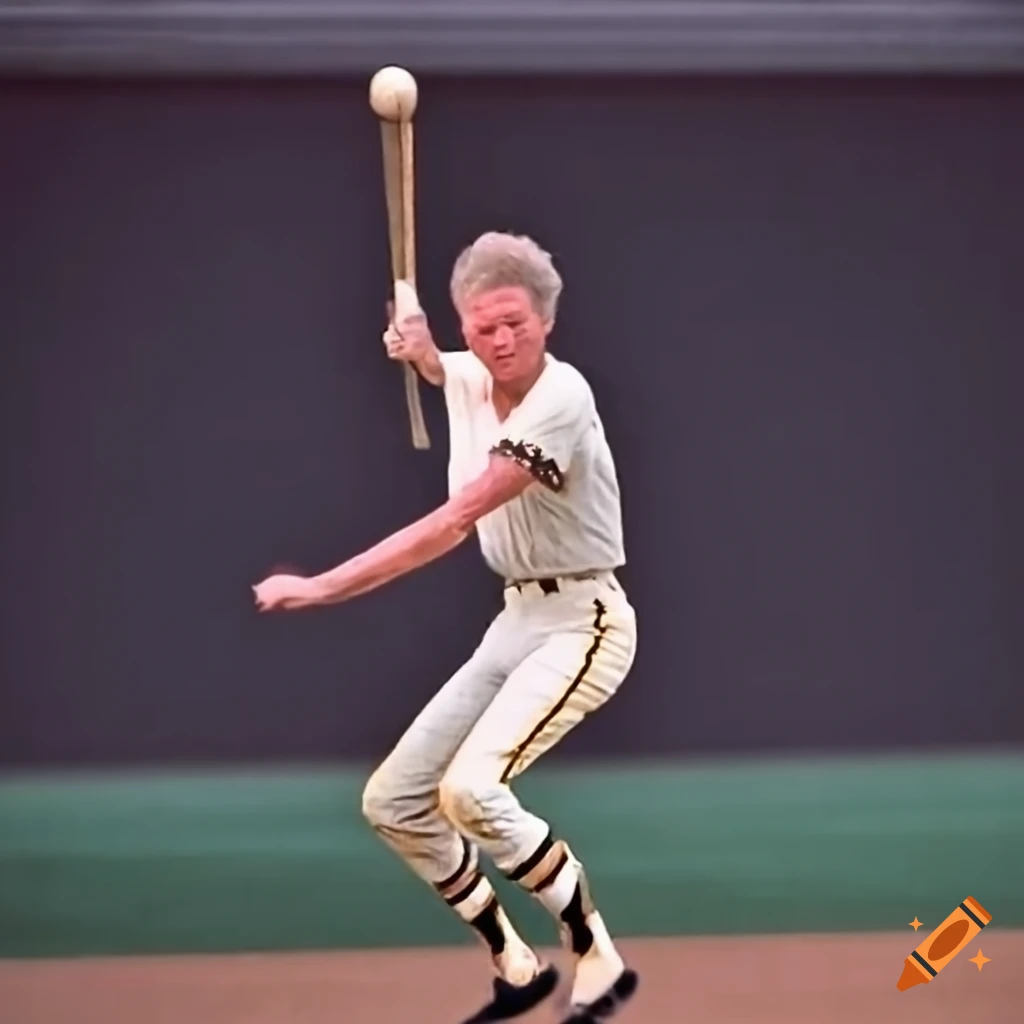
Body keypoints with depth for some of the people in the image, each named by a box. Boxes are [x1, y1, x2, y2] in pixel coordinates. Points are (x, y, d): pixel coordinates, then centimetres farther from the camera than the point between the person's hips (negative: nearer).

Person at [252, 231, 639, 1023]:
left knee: (470, 789, -29)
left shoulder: (560, 398, -23)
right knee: (392, 802, 6)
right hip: (516, 623, 9)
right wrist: (418, 348, 3)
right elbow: (433, 364, 29)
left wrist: (323, 587, -32)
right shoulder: (467, 377, 2)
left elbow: (455, 522, -29)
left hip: (583, 623, -9)